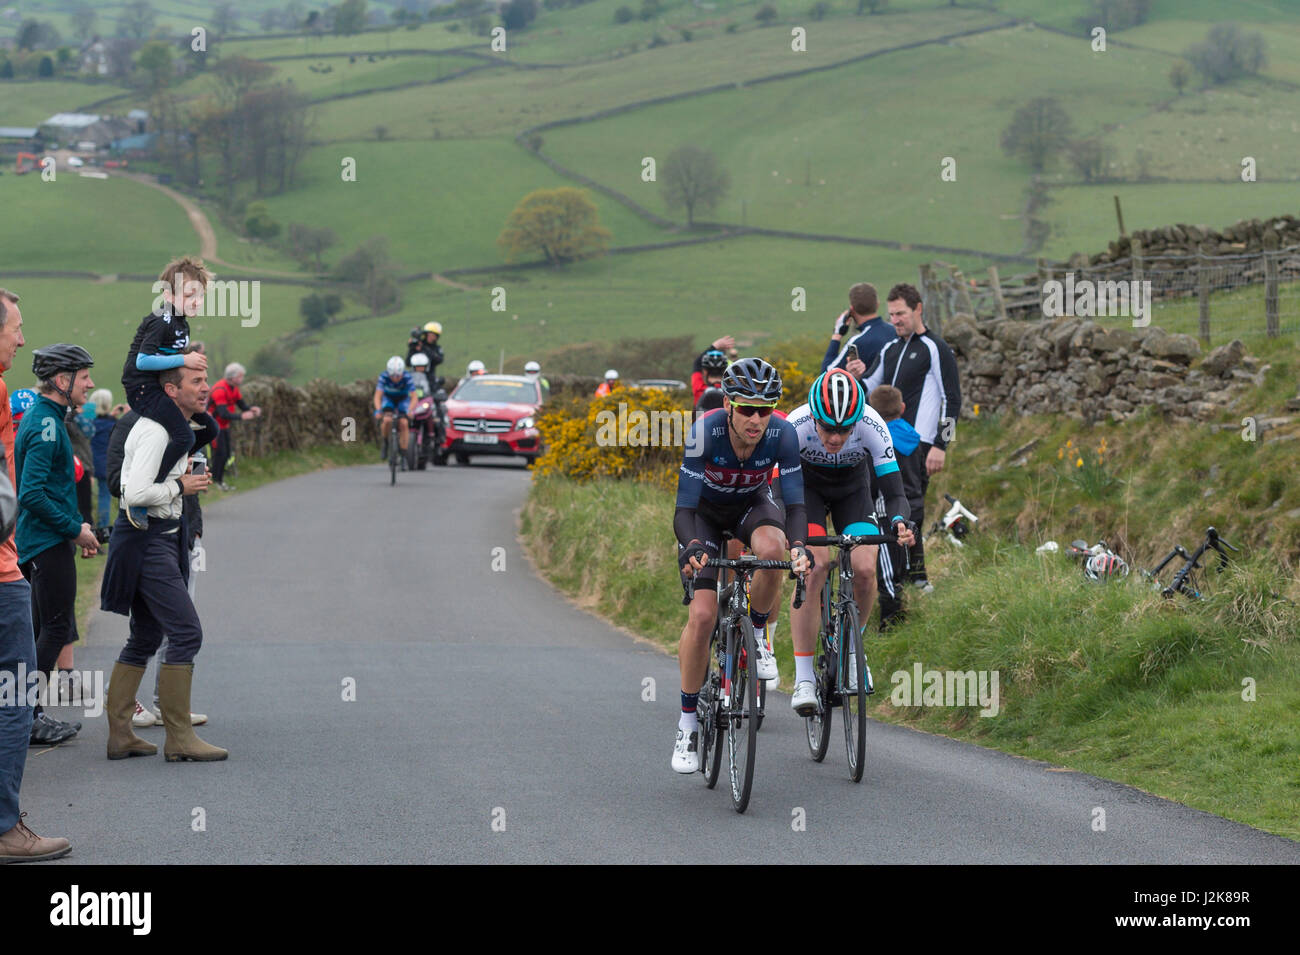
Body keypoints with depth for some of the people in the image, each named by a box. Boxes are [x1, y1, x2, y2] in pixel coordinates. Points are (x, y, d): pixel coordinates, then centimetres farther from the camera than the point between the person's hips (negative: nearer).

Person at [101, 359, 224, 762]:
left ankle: (119, 735, 15)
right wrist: (180, 486, -13)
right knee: (186, 632, -11)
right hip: (148, 538, -11)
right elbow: (136, 492, -26)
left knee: (145, 637, 13)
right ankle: (180, 739, -9)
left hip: (162, 538, 11)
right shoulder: (156, 431, -17)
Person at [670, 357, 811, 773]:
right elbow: (684, 508, -33)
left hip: (751, 504, 1)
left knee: (770, 548, -36)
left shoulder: (782, 434, -28)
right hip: (705, 510, -1)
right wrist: (692, 547, -53)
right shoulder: (705, 432, -33)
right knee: (702, 614, -17)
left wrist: (798, 545, -48)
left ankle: (758, 634, -8)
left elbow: (795, 501, -28)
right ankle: (688, 721, -3)